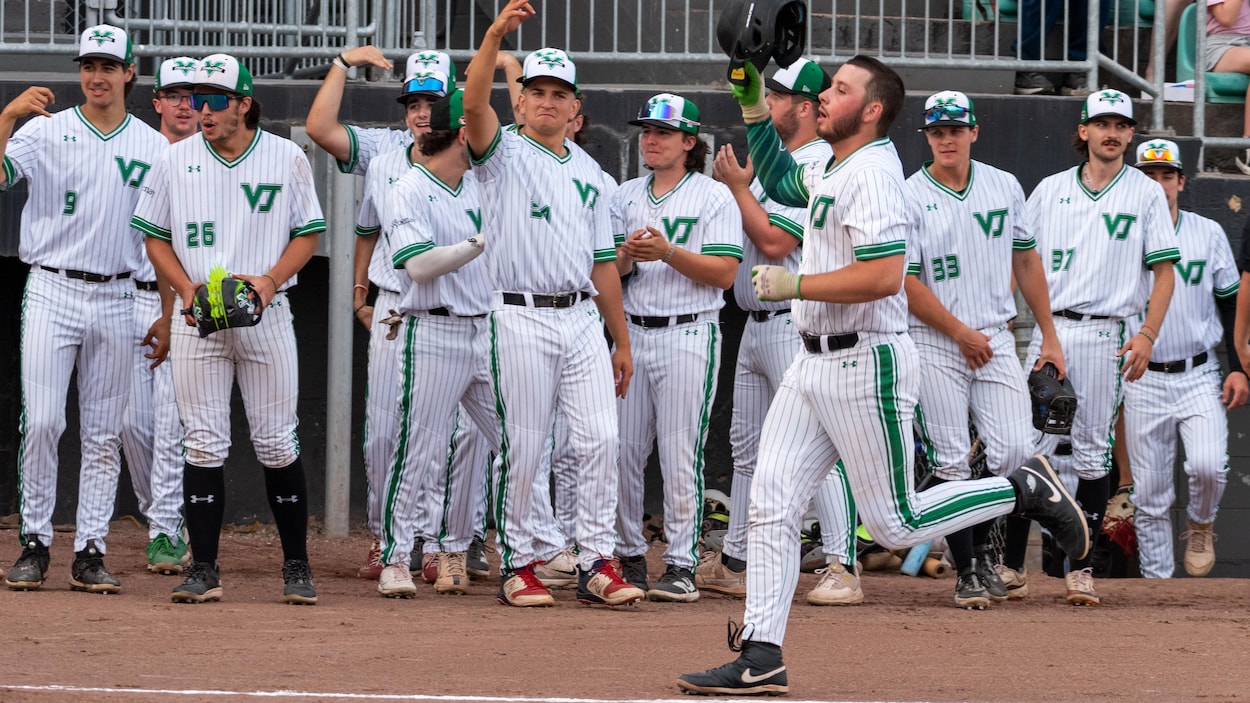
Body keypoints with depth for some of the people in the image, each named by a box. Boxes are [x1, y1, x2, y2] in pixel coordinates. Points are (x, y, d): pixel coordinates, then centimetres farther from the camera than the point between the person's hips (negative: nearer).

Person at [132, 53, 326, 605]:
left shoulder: (287, 159, 2)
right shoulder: (175, 161, 5)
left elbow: (308, 234, 5)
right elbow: (155, 237, 9)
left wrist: (271, 280, -11)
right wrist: (186, 287, -7)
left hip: (266, 314, -1)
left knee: (277, 443, 0)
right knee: (203, 443, -2)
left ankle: (296, 567, 10)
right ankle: (203, 570, 1)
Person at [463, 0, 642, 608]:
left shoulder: (588, 171, 18)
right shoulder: (504, 154, 2)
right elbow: (474, 106, -21)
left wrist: (621, 341, 17)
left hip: (582, 319, 5)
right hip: (521, 318, -4)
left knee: (600, 439, -5)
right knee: (521, 448, -2)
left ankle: (596, 565, -1)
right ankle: (517, 566, 6)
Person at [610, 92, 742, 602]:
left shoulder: (714, 197, 0)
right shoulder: (626, 197, 15)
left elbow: (724, 273, -9)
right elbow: (607, 269, 10)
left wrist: (667, 253, -19)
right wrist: (627, 255, -12)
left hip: (688, 335, -5)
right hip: (632, 331, 5)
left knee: (680, 456, -7)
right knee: (621, 450, 5)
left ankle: (682, 565, -5)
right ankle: (627, 554, 17)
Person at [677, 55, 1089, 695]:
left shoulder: (872, 174, -17)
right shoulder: (828, 171, 13)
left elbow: (884, 277, -28)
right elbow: (779, 180, 36)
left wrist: (793, 285, -19)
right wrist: (753, 106, 23)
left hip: (865, 365, -9)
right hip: (814, 363, 9)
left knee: (897, 524, -3)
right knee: (770, 505, 0)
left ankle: (1026, 491, 13)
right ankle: (760, 659, -1)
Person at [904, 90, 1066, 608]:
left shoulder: (1004, 187, 8)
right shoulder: (909, 198, -5)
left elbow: (1026, 261, 14)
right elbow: (907, 283, -8)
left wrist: (1049, 336, 11)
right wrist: (962, 334, -9)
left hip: (997, 340, 3)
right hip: (935, 345, -3)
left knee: (1014, 452, -8)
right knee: (951, 463, -5)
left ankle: (980, 546, 16)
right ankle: (967, 570, 5)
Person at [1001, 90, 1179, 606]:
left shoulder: (1146, 194, 5)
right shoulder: (1049, 191, 12)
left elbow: (1164, 271, 1)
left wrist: (1147, 335, -11)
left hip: (1106, 335, -2)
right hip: (1049, 328, 2)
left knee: (1093, 452, 0)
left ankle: (1080, 567, 6)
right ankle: (1011, 563, 2)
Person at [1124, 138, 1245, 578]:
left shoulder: (1208, 234, 4)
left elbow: (1232, 305, 9)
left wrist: (1238, 368, 0)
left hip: (1199, 377, 0)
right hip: (1143, 381, 0)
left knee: (1208, 464, -21)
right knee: (1149, 492, 1)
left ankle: (1200, 527, 11)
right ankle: (1157, 583, 11)